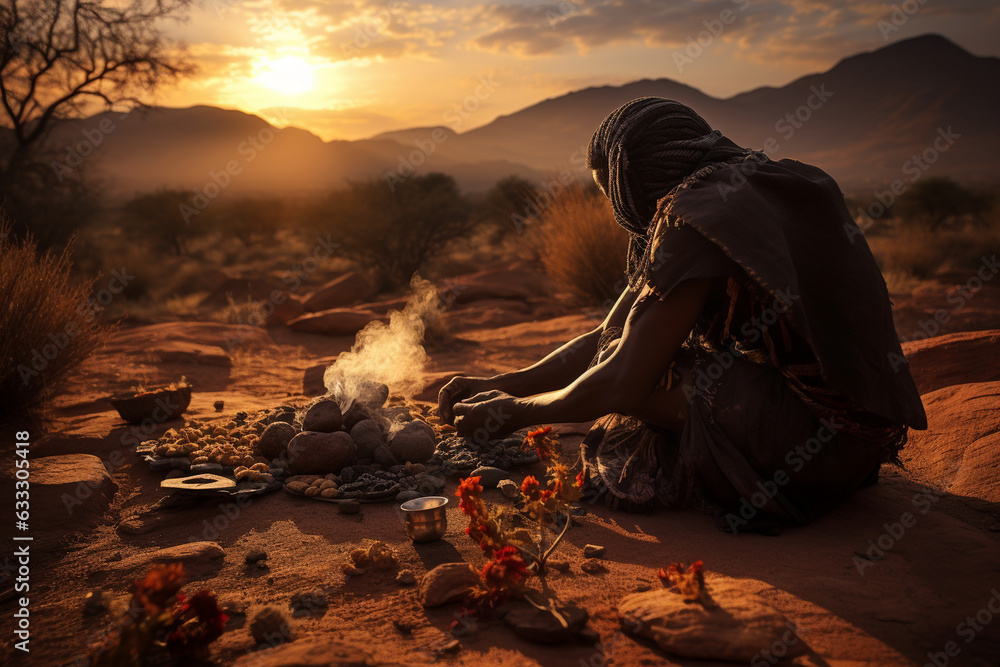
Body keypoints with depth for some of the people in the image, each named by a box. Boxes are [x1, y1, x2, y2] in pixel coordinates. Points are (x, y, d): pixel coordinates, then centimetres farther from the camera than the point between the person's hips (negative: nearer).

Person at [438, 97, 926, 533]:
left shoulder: (698, 215, -16)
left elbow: (622, 384, -17)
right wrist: (498, 385, 12)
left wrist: (516, 412, 0)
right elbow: (611, 334, 14)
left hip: (824, 441, -10)